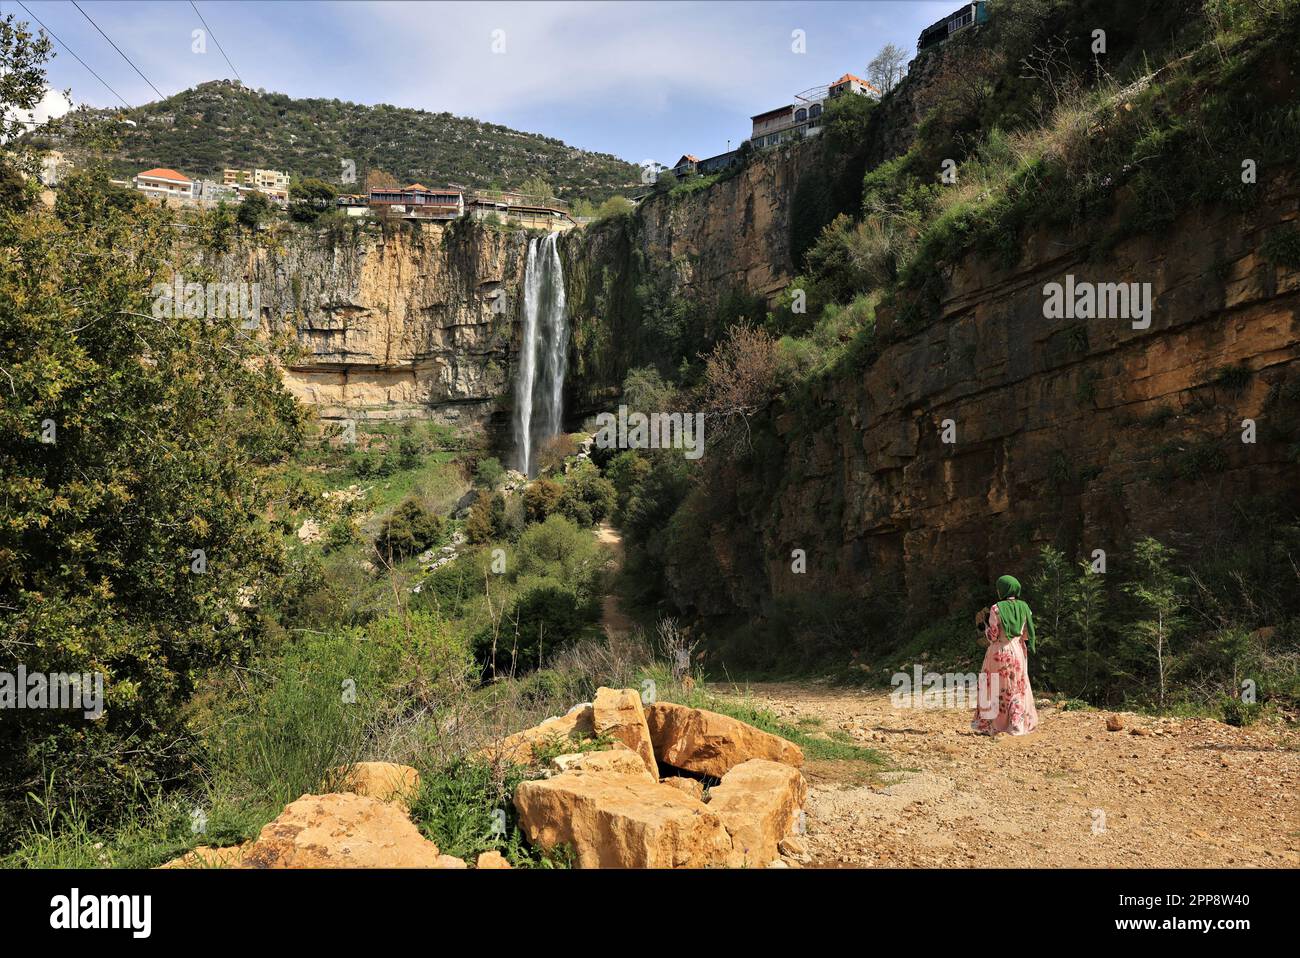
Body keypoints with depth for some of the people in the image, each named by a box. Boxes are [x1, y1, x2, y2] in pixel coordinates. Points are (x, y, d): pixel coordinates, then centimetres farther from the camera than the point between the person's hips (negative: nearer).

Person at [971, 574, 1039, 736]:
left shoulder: (996, 609, -13)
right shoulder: (1024, 607, 0)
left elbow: (992, 637, -12)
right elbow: (1028, 634, 2)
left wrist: (985, 623, 4)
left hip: (999, 652, -4)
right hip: (1018, 653, 4)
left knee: (993, 689, 7)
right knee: (1017, 689, 14)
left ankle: (987, 725, 9)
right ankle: (1017, 725, 9)